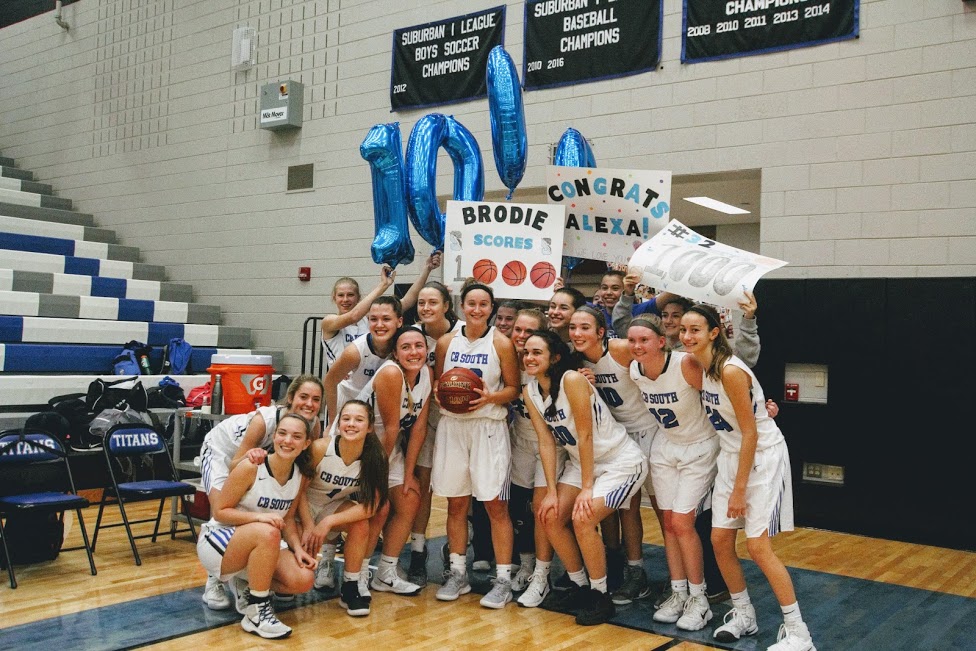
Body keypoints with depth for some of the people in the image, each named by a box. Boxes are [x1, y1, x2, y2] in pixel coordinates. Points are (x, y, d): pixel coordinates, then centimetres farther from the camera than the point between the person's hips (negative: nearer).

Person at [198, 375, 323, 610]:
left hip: (255, 457, 5)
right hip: (221, 448, -5)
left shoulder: (314, 425, -26)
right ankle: (214, 582, -6)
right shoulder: (265, 419, -40)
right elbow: (235, 466, -32)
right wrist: (250, 458, -54)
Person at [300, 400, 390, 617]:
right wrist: (308, 527, -23)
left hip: (336, 507, 3)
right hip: (305, 507, -3)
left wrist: (328, 522, -30)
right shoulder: (320, 448, -26)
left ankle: (350, 589, -10)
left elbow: (371, 506, -23)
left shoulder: (376, 458, -20)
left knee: (361, 524, -30)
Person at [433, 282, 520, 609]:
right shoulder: (447, 342, 7)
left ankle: (503, 579, 6)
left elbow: (513, 388, 0)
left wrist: (489, 397, -17)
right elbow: (437, 382, 14)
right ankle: (457, 573, 22)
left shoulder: (501, 343, -1)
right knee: (456, 503, 8)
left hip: (489, 427, -3)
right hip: (451, 425, 3)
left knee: (495, 504, -3)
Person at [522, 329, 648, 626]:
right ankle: (581, 587, 17)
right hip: (581, 461, 8)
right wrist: (551, 491, -7)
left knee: (583, 518, -20)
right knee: (551, 517, -2)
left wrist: (587, 488, -19)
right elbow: (545, 441, -3)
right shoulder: (530, 392, -3)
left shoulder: (572, 380, -25)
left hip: (621, 461, -8)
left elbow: (585, 435, -23)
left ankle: (601, 598, -2)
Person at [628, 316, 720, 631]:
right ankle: (678, 593, 19)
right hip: (665, 446, 6)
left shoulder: (687, 364, -28)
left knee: (682, 523, -9)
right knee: (668, 522, 6)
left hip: (699, 447, -5)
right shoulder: (634, 371, -10)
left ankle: (699, 599, 7)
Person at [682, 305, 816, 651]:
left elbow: (750, 433, -21)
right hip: (730, 454, 8)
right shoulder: (700, 366, 1)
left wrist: (740, 489, -18)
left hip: (762, 456, -8)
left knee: (757, 545, -9)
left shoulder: (731, 371, -24)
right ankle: (743, 615, 25)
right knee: (720, 539, 7)